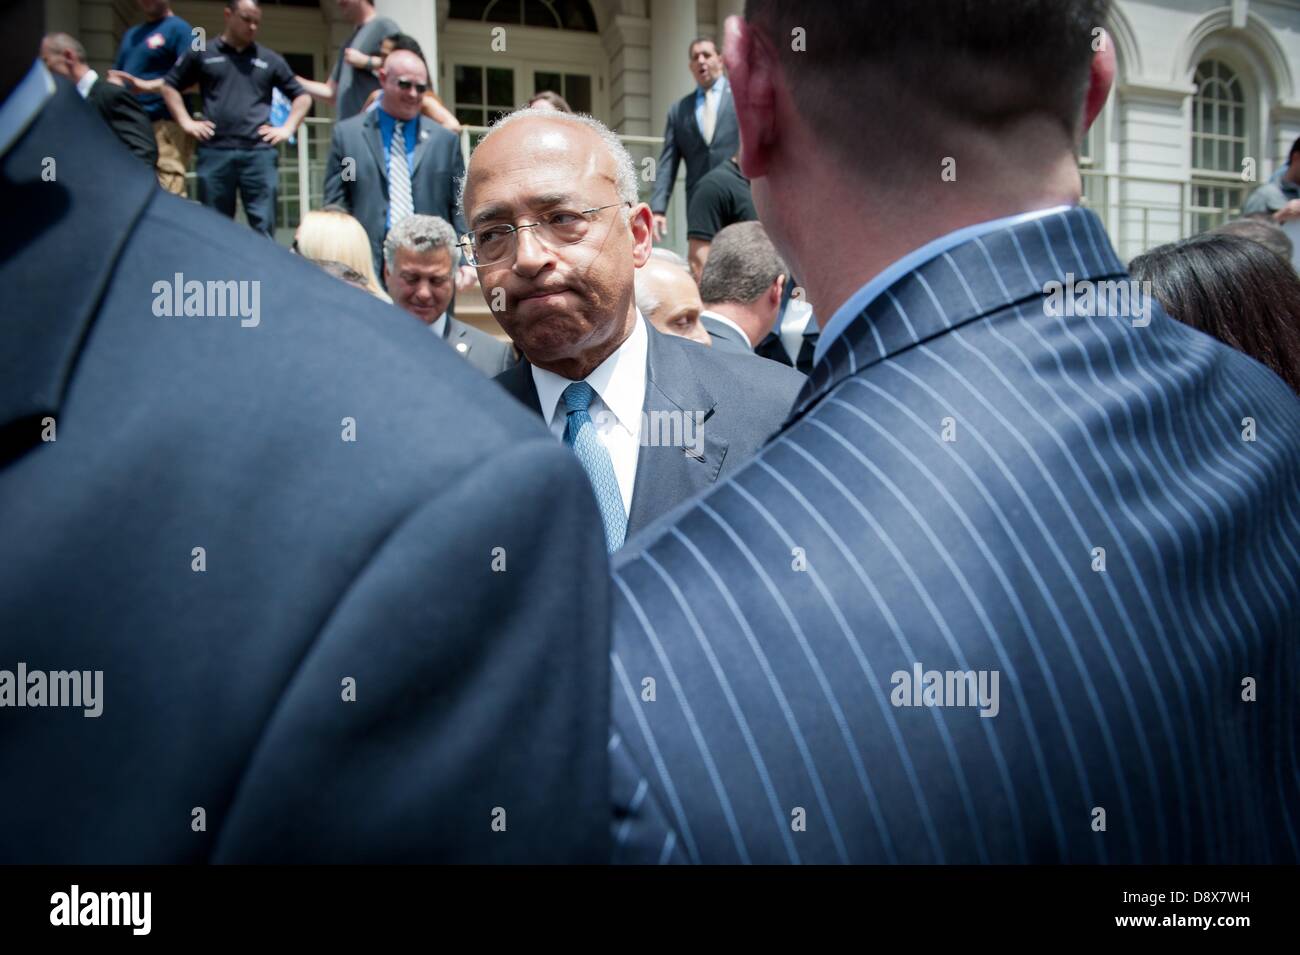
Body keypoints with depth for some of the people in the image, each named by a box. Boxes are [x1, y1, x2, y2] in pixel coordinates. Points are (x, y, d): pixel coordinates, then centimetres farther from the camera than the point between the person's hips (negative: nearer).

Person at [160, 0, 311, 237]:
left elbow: (302, 96, 19)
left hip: (259, 153, 0)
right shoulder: (202, 53, 10)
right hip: (215, 152, 0)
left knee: (264, 228, -3)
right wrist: (186, 122, 7)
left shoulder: (270, 60, 11)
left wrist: (287, 128, 6)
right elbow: (170, 86, 18)